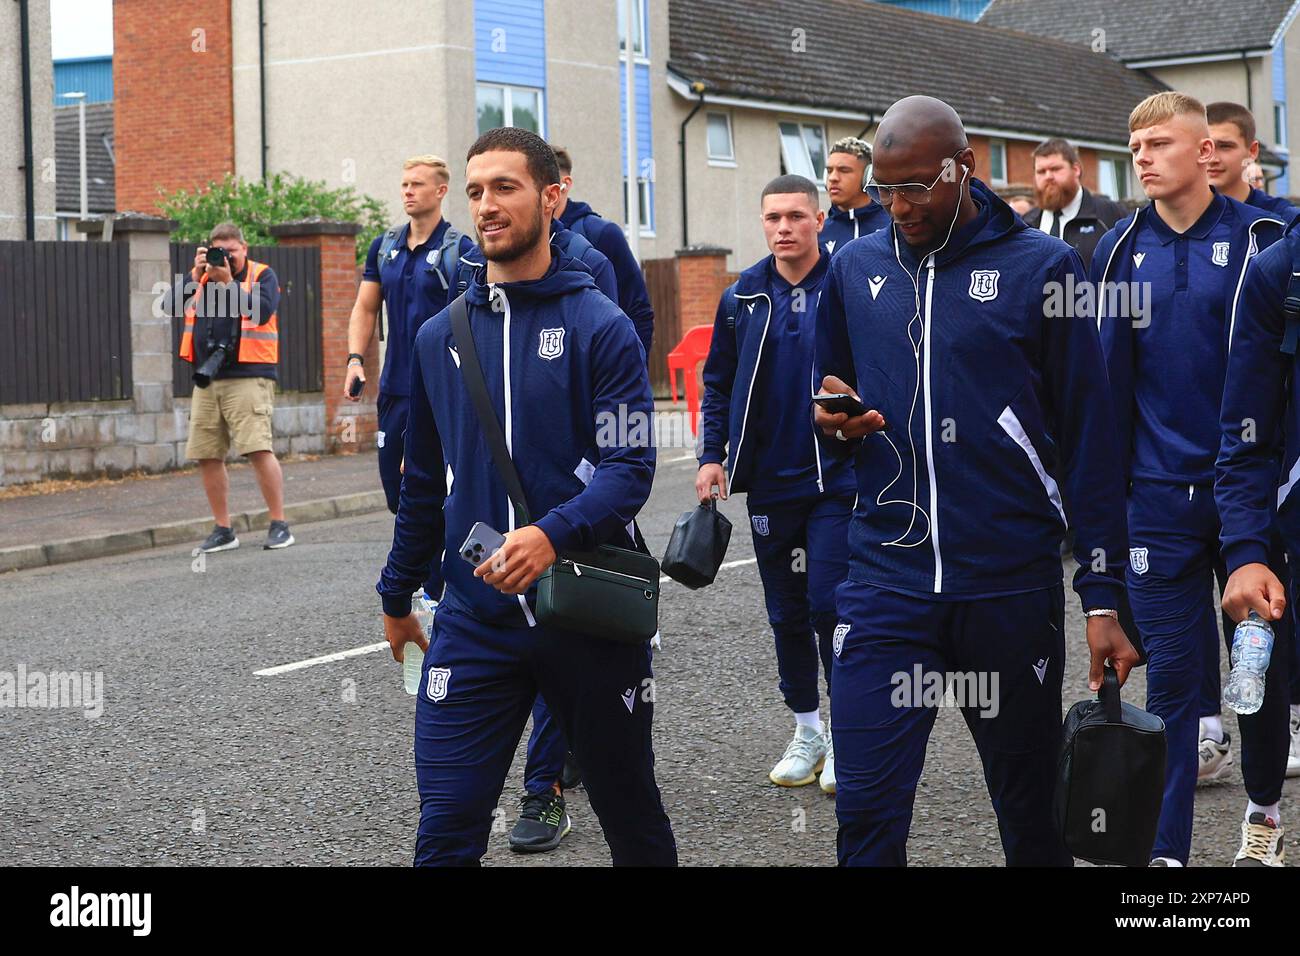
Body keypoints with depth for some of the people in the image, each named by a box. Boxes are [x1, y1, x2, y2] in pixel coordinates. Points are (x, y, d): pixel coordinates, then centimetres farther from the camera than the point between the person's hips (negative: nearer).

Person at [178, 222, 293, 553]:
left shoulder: (262, 275, 5)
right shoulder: (200, 276, 16)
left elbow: (261, 311, -12)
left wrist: (228, 281, -12)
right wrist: (197, 274, -7)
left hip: (247, 377, -5)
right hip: (206, 380, 5)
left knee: (259, 450, -14)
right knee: (207, 456, 4)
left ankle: (279, 525, -6)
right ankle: (223, 529, 14)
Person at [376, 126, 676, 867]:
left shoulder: (600, 326, -5)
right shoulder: (440, 338, 8)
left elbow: (630, 465, -14)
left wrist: (554, 535, -31)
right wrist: (398, 595, 23)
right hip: (474, 620, 3)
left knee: (630, 812, 13)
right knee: (446, 832, -4)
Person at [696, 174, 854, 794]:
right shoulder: (742, 298, 6)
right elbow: (719, 384, 14)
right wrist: (712, 454, 5)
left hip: (838, 479, -4)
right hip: (770, 481, 4)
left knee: (829, 604, -8)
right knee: (787, 613, 11)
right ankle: (806, 729, 24)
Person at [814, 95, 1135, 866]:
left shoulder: (1041, 267, -3)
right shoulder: (855, 270, 8)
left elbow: (1090, 440, -2)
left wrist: (1103, 596, -5)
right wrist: (838, 422, -4)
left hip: (1010, 587, -2)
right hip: (888, 579, 2)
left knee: (1032, 816, 10)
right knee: (866, 816, -4)